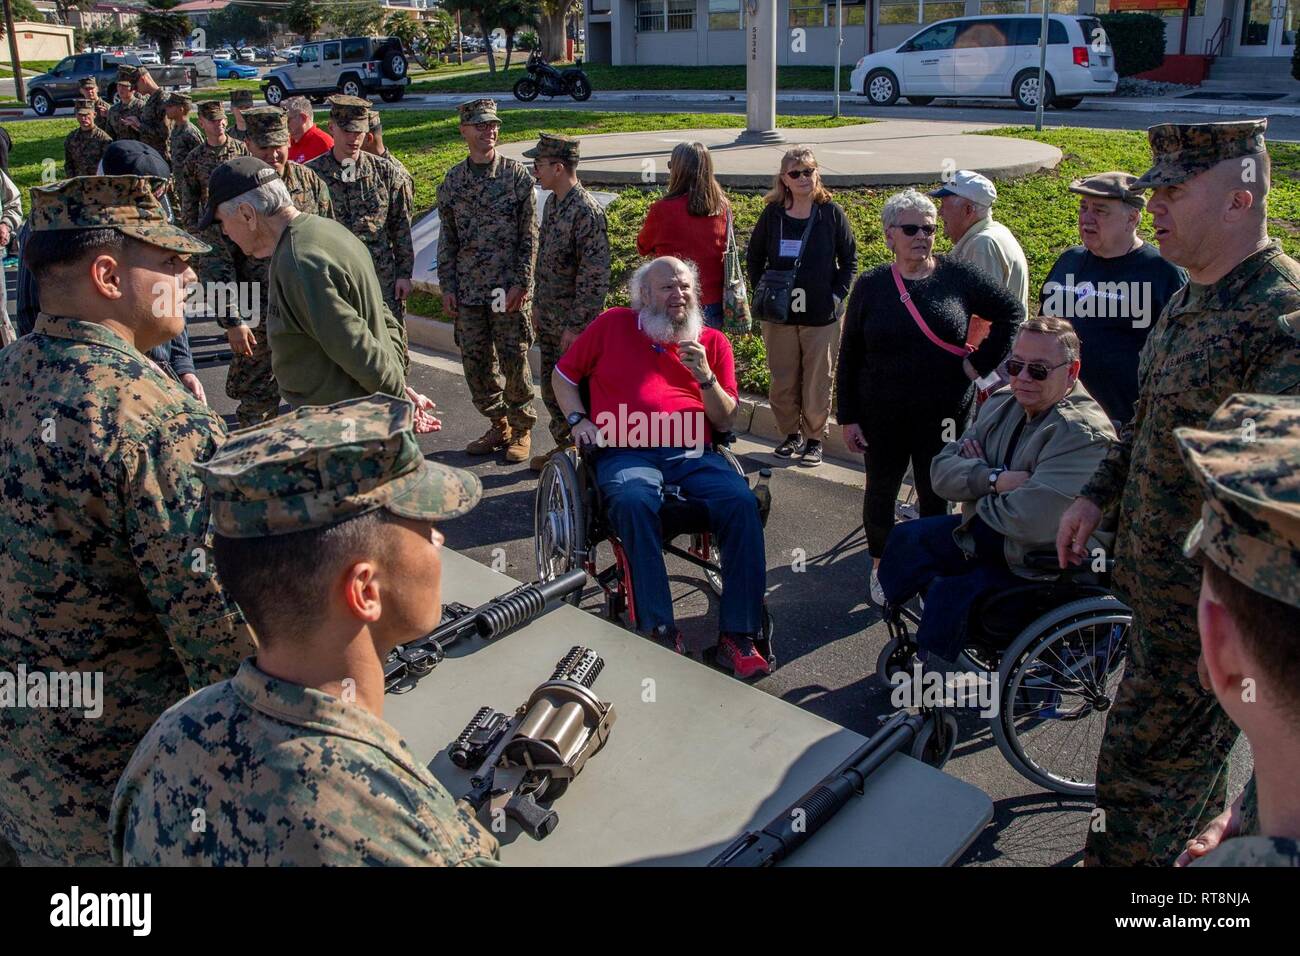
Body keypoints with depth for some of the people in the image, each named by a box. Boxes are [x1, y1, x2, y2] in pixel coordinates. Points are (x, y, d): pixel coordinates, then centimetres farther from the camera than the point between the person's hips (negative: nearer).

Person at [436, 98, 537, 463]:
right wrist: (447, 286, 5)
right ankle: (498, 425, 25)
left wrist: (521, 283, -10)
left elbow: (529, 236, -3)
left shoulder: (517, 175, -2)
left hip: (507, 287, -3)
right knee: (475, 362, 8)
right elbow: (447, 239, 11)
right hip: (467, 290, 4)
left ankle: (522, 428, 17)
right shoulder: (452, 180, 7)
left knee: (514, 361, 0)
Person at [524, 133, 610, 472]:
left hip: (574, 323, -9)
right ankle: (563, 445, 34)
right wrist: (538, 307, 19)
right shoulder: (552, 203, 8)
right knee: (551, 389, 18)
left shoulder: (587, 212, -20)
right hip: (549, 318, 9)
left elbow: (595, 277, -23)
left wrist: (576, 326, -22)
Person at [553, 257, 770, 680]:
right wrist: (577, 420, 6)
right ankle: (659, 631, -31)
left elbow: (726, 421, 14)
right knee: (633, 502, -37)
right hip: (625, 454, -2)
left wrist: (704, 375, -3)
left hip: (693, 455, 2)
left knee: (742, 502, -28)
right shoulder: (612, 325, 16)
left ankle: (738, 634, -22)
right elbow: (563, 374, 24)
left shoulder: (712, 342, 18)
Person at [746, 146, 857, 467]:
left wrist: (837, 295, -6)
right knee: (782, 382, 9)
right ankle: (791, 434, 27)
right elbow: (754, 257, 14)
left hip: (822, 317, -2)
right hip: (779, 316, 2)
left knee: (817, 383, 5)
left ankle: (815, 438, 21)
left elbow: (850, 260, 3)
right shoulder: (772, 214, 1)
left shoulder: (832, 213, -4)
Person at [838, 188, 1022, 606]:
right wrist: (848, 416, -1)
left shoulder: (957, 276, -3)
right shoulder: (871, 285, -1)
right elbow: (849, 356, 2)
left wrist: (981, 362, -3)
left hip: (944, 414, 0)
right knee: (881, 491, 12)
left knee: (935, 494, 9)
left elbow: (1011, 311, 6)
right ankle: (881, 568, 32)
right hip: (882, 417, 1)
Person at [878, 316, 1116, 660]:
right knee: (907, 538, 6)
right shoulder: (1003, 403, 0)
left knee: (951, 594, -21)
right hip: (993, 533, 9)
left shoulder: (1082, 433, -26)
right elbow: (942, 470, -3)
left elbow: (1032, 520, -35)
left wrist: (976, 474, -16)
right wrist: (994, 479, -23)